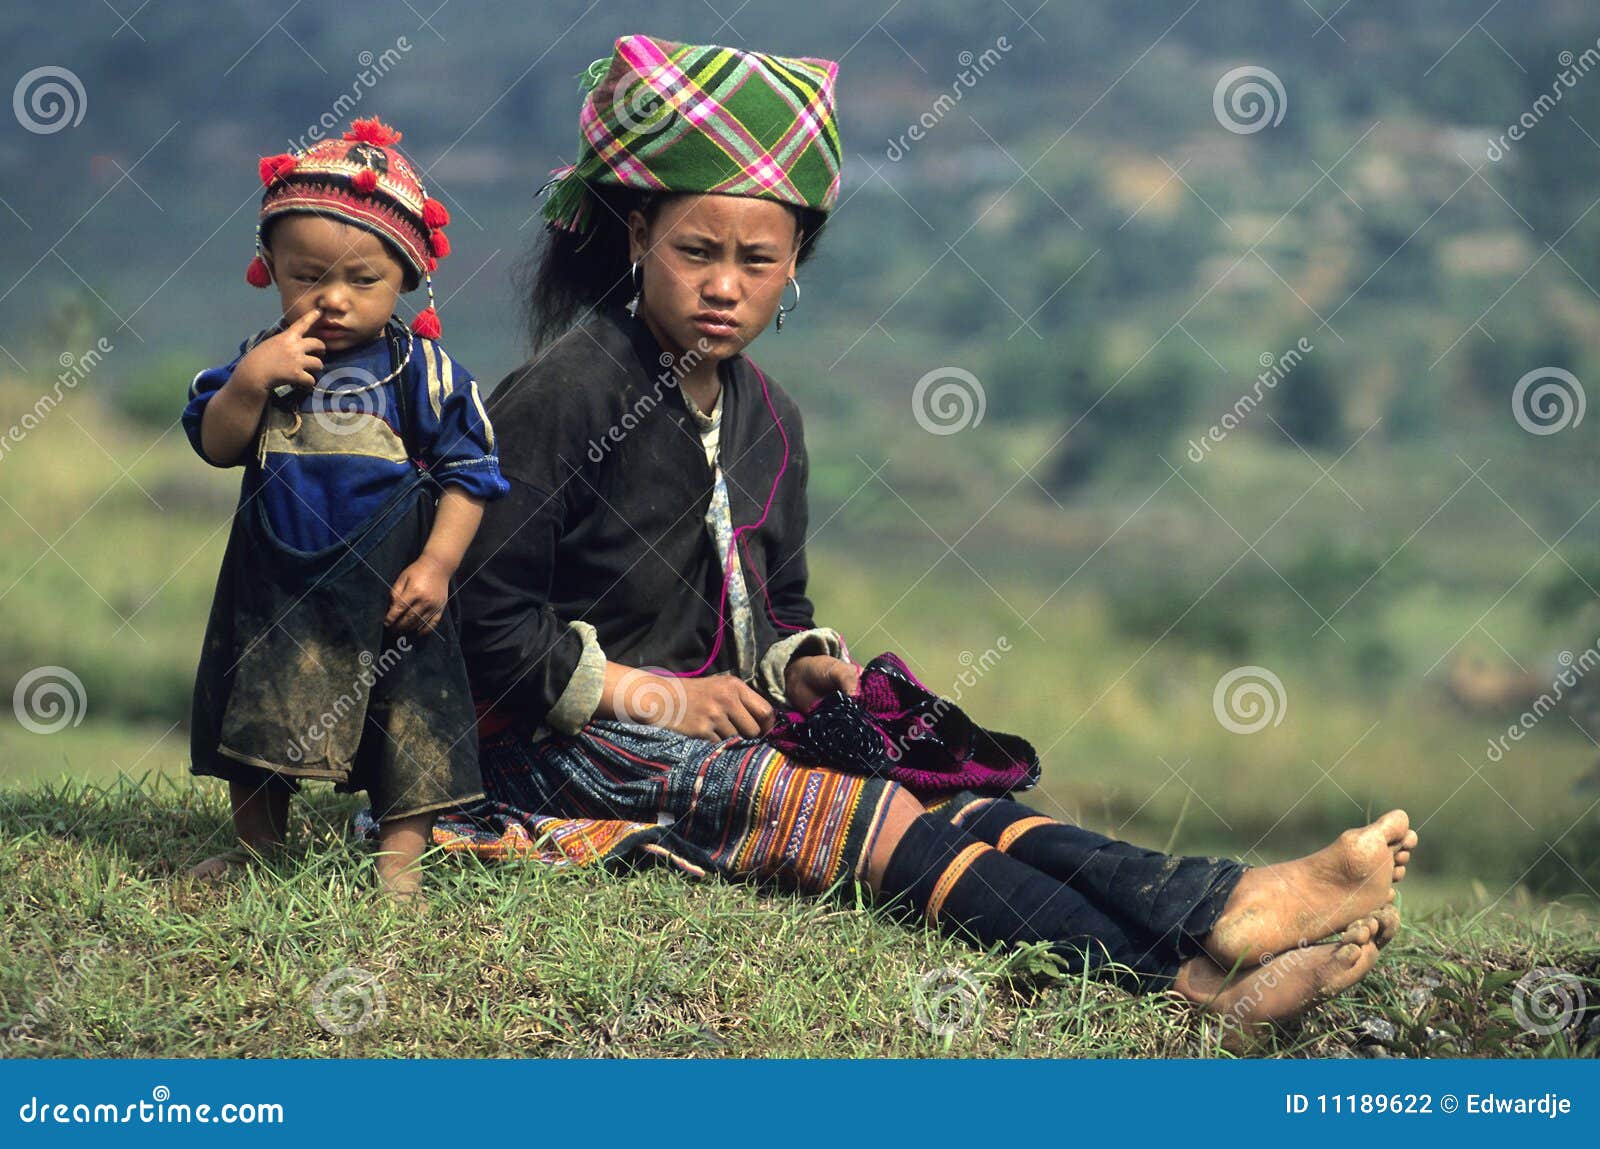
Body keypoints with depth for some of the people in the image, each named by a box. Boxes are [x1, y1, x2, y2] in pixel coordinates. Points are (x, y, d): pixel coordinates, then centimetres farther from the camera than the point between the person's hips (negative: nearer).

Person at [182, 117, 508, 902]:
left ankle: (400, 859, 9)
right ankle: (257, 844, 31)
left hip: (387, 587, -3)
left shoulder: (422, 369, -9)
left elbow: (466, 473, -7)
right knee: (258, 711, 14)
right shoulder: (262, 359, 0)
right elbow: (215, 445, -5)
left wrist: (437, 564, -14)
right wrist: (250, 383, -21)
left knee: (409, 717, -2)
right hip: (276, 583, 3)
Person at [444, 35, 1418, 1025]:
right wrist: (647, 692, -15)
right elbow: (486, 613, -13)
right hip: (570, 746, -8)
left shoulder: (768, 419, 13)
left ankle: (1229, 904, -37)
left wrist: (797, 666, 0)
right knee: (876, 819, -28)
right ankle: (1186, 970, -43)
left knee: (965, 812, -18)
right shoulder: (562, 394, -11)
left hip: (719, 733, 8)